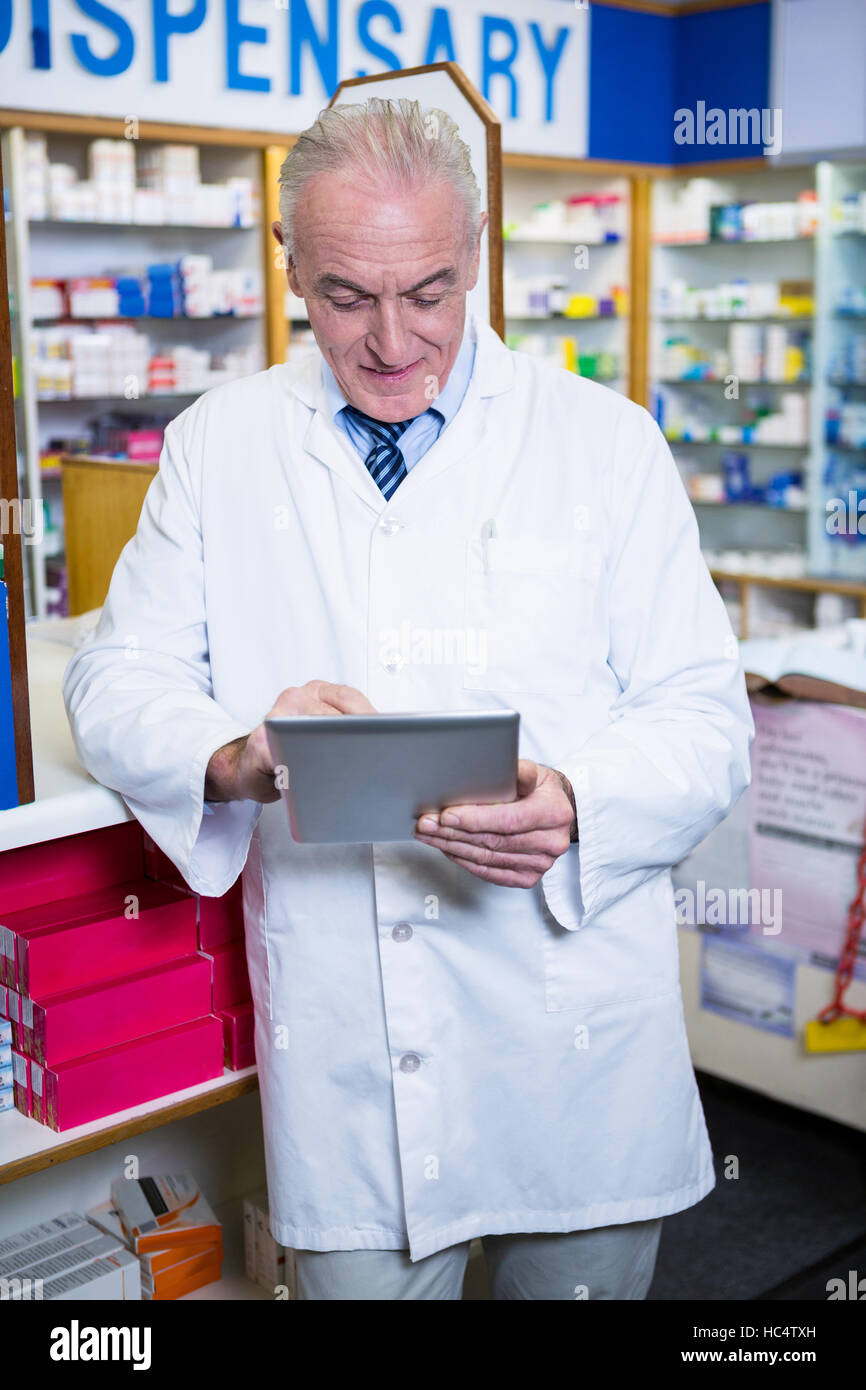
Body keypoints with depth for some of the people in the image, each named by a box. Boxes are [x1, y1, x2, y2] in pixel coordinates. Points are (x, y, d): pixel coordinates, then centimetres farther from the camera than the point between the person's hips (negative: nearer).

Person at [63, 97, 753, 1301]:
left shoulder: (608, 443, 1)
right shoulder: (219, 445, 5)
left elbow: (703, 719, -1)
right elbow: (117, 684, 3)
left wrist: (578, 806, -23)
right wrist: (237, 754, -20)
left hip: (576, 1052, 0)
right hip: (336, 1055, 1)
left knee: (582, 1281, 16)